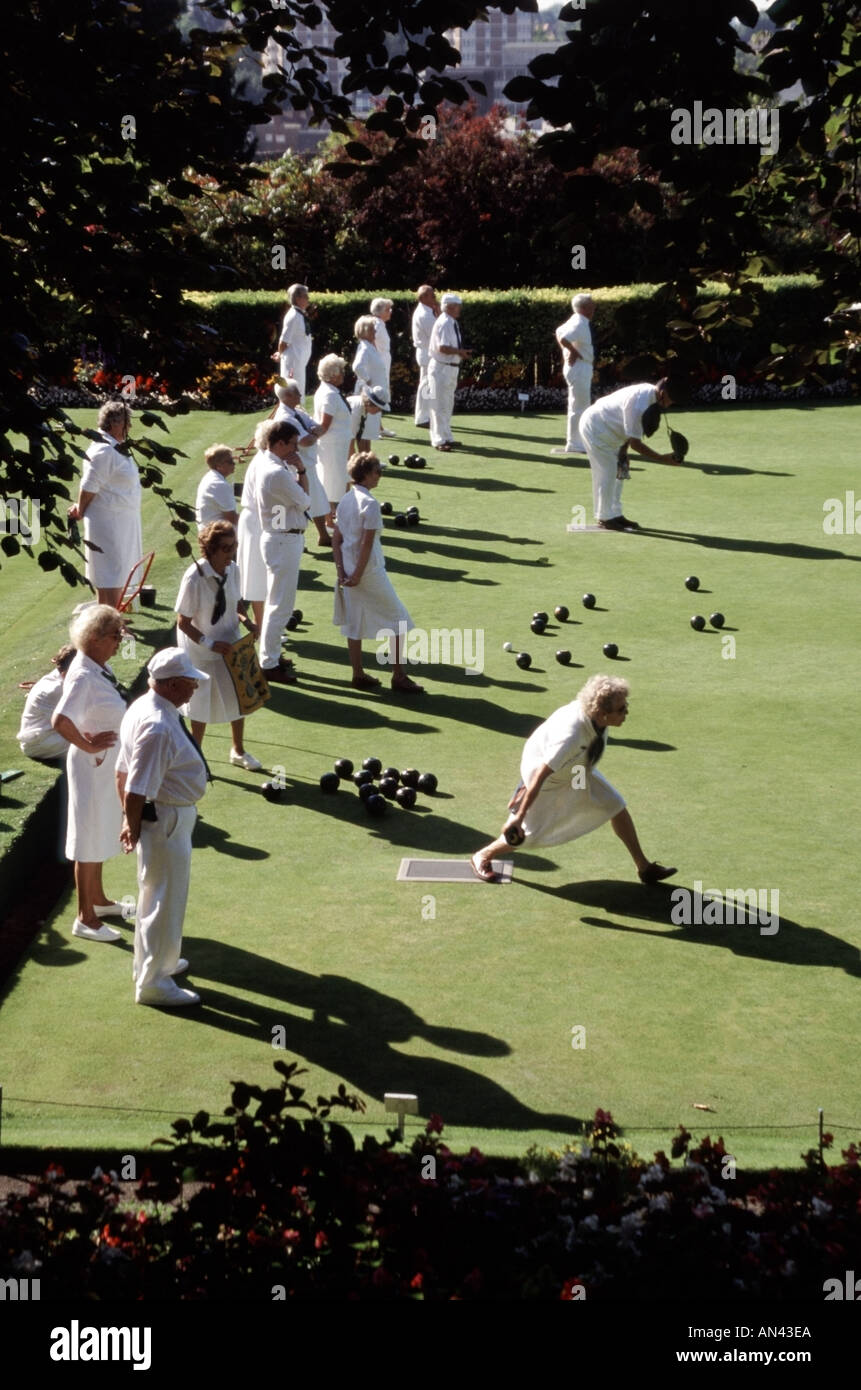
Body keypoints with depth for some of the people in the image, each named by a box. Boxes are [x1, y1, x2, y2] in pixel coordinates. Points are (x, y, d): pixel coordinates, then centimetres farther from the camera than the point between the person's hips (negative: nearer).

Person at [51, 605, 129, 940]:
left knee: (101, 835, 23)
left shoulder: (100, 668, 3)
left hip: (108, 765, 9)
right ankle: (85, 918, 14)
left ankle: (97, 899, 40)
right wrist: (88, 746, -24)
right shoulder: (83, 677, -25)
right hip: (92, 766, -9)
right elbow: (60, 721, -38)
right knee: (89, 841, 3)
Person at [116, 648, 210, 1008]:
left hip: (159, 815, 10)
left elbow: (123, 774, 9)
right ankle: (153, 984, 18)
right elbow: (137, 789, -29)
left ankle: (155, 961, 44)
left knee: (155, 896, 26)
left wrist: (130, 820, 14)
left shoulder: (142, 708, 2)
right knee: (164, 902, 5)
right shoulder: (158, 727, -29)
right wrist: (134, 829, -16)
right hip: (165, 822, -10)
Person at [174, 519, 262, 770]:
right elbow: (183, 622, -21)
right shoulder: (194, 578, -27)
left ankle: (238, 751, 40)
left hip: (230, 645, 6)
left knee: (238, 697, 17)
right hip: (201, 650, -6)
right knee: (201, 705, 11)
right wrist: (210, 644, -25)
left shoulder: (232, 569, -10)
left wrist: (245, 619, -11)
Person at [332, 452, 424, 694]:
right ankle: (399, 676, 6)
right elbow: (367, 543, -20)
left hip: (348, 569, 8)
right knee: (398, 620, 4)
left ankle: (358, 675, 18)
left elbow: (336, 540, 4)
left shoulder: (345, 501, 5)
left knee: (354, 623, 13)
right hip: (369, 570, -8)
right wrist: (358, 575, -15)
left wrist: (341, 572, 2)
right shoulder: (370, 504, -18)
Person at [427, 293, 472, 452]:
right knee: (440, 405, -5)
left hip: (451, 367, 10)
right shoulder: (443, 323, -18)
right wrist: (460, 352, -21)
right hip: (441, 368, -10)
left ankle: (446, 437, 26)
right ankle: (440, 440, -1)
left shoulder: (452, 323, 12)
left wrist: (462, 351, 7)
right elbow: (442, 348, -26)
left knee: (447, 405, 17)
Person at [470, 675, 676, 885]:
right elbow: (541, 776, -39)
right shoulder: (571, 736, -44)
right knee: (529, 835, 4)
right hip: (547, 776, -7)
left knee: (616, 808, 7)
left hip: (577, 771, 7)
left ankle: (644, 867, 21)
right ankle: (482, 856, 31)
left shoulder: (598, 719, -21)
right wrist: (518, 817, -33)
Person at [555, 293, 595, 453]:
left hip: (581, 368, 11)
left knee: (582, 406, 16)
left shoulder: (575, 321, 11)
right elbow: (563, 339, -33)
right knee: (578, 407, -7)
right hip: (579, 367, -11)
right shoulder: (579, 324, -19)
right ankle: (574, 444, -3)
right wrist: (574, 351, -19)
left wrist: (569, 352, 17)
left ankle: (575, 441, 22)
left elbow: (559, 333, 23)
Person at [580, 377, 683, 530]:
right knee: (608, 471, -9)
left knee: (617, 472, 12)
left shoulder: (649, 391, -5)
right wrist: (663, 458, -30)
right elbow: (635, 443, -31)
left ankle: (615, 514, 18)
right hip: (594, 428, -10)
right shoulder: (638, 406, -34)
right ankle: (605, 518, 0)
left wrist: (623, 454, 4)